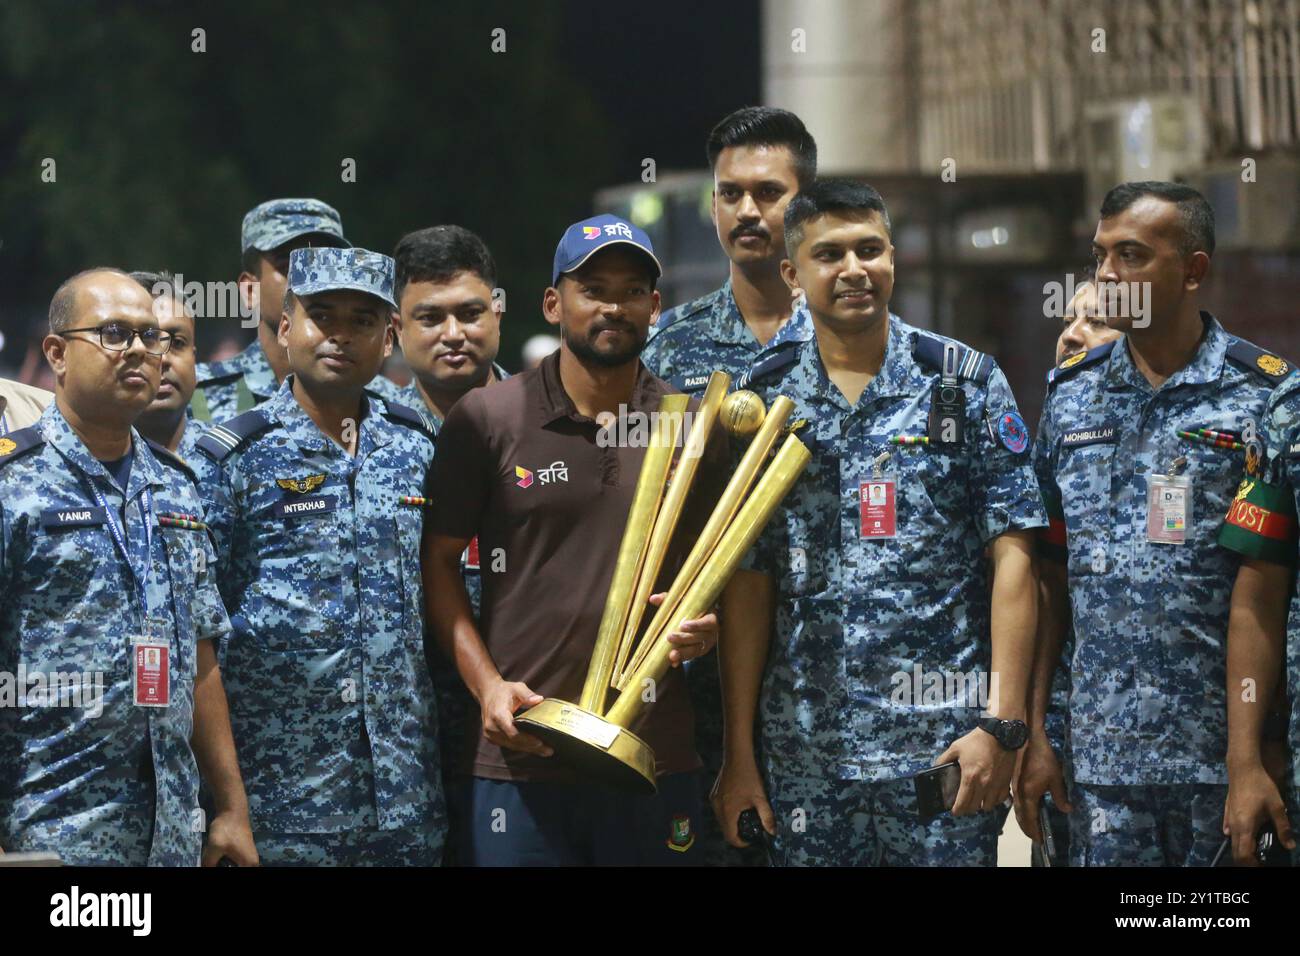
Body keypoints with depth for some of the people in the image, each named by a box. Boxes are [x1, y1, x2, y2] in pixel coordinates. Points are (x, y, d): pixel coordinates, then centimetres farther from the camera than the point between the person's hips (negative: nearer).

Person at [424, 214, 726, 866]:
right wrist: (486, 683, -7)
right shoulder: (485, 419, 0)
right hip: (523, 755, -2)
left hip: (657, 759, 2)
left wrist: (708, 624, -4)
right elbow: (439, 561, 4)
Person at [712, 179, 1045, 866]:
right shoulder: (766, 402, 8)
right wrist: (738, 754, 1)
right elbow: (749, 584, 6)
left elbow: (1011, 557, -2)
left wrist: (1003, 723, -11)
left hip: (943, 737, -2)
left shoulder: (966, 382, 2)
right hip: (804, 751, 2)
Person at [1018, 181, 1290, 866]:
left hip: (1226, 756, -3)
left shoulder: (1264, 394, -3)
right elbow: (1049, 573, 11)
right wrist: (1031, 733, 5)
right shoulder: (1071, 393, 9)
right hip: (1103, 754, 3)